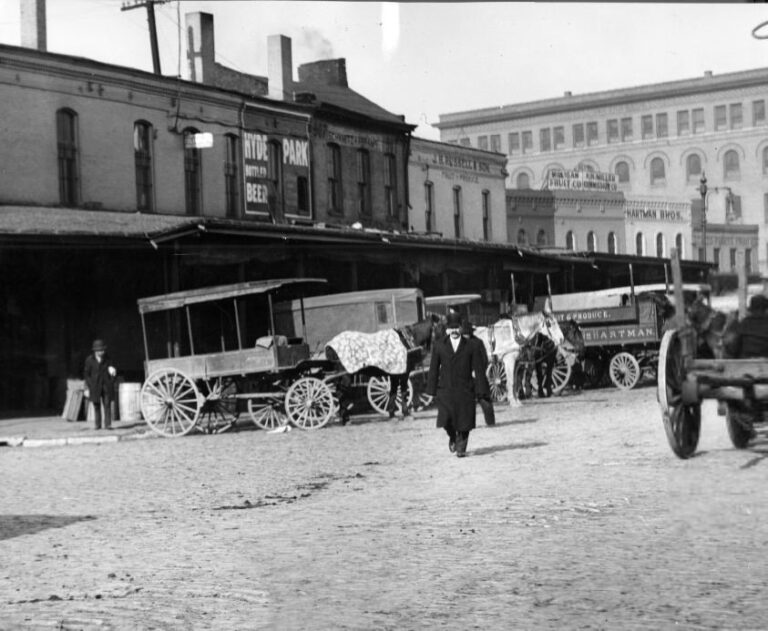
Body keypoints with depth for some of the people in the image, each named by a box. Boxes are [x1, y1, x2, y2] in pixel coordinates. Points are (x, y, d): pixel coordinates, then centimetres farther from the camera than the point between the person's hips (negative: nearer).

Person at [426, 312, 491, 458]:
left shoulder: (470, 346, 4)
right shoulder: (438, 346, 6)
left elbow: (479, 369, 3)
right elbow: (434, 369, 6)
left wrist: (481, 390, -3)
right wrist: (432, 390, 1)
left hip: (465, 390, 0)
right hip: (445, 390, 0)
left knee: (464, 421, -1)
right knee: (446, 419, -8)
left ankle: (461, 448, 16)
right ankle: (452, 437, 24)